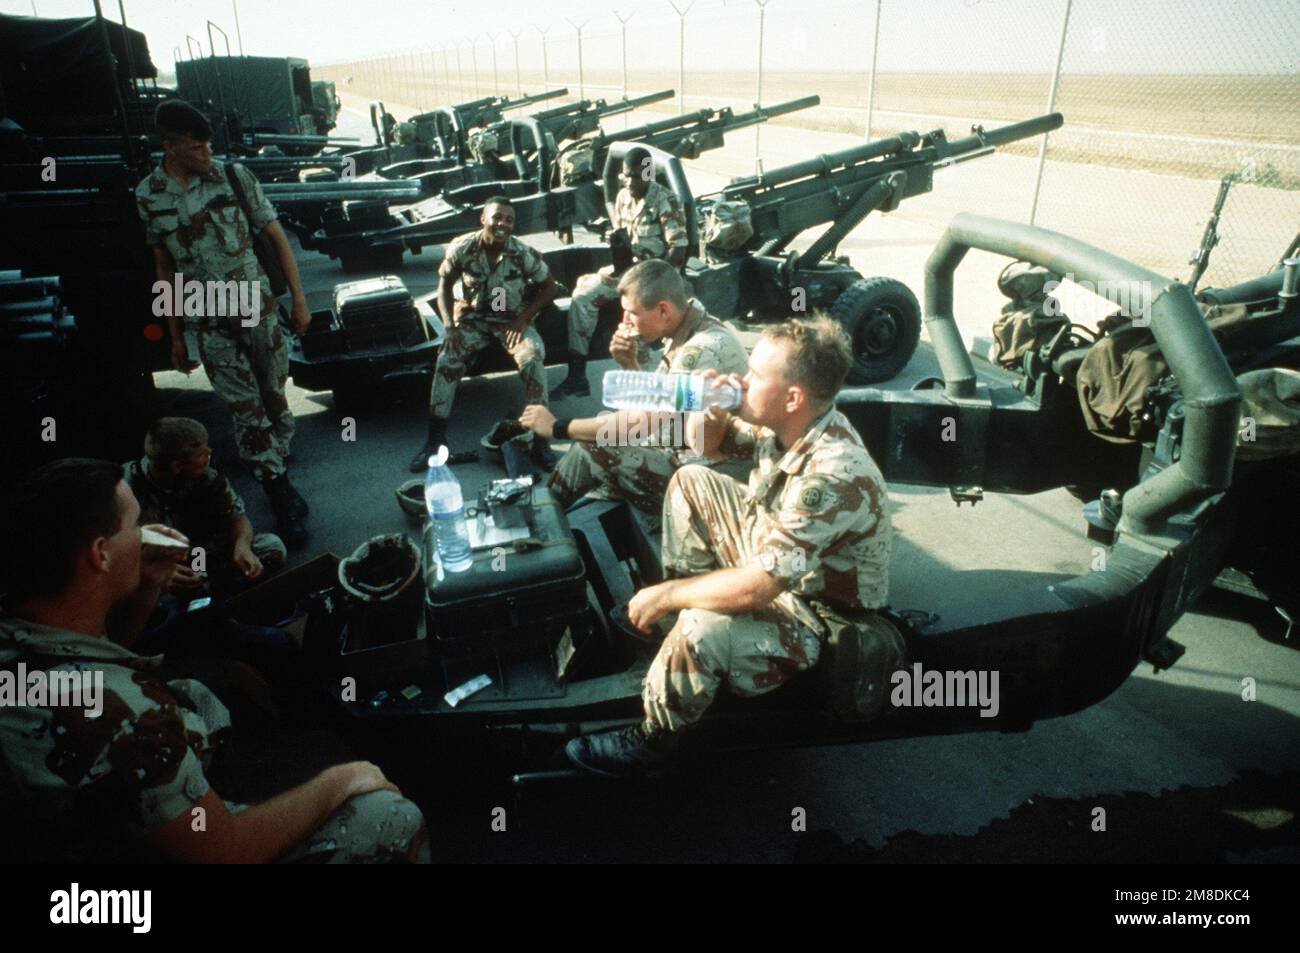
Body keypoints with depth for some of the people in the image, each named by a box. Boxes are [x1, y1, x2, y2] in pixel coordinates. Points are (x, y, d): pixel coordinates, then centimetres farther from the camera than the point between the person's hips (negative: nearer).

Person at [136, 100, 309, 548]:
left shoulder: (232, 176, -4)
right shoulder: (149, 196, -1)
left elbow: (277, 237, 1)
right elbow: (164, 269, 7)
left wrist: (299, 300, -3)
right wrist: (176, 337, 8)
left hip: (259, 309, 0)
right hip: (210, 326, 0)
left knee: (275, 398, 8)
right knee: (247, 412, 0)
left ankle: (277, 473, 27)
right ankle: (282, 498, 6)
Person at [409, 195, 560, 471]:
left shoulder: (524, 253, -15)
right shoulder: (462, 248, -13)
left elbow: (550, 288, -3)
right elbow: (445, 283, 1)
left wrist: (523, 319, -15)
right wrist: (450, 326, -11)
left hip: (512, 319, -1)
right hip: (473, 317, 1)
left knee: (533, 361, -30)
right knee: (446, 362, -23)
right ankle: (435, 441, -14)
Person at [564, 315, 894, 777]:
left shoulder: (834, 475, -36)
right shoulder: (786, 425, -10)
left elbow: (757, 588, -38)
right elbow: (707, 443, 9)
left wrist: (666, 595, -24)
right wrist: (709, 408, -14)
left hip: (823, 613, -9)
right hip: (771, 555, 9)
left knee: (701, 630, -35)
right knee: (692, 480, 11)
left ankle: (654, 739, -7)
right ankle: (688, 596, 13)